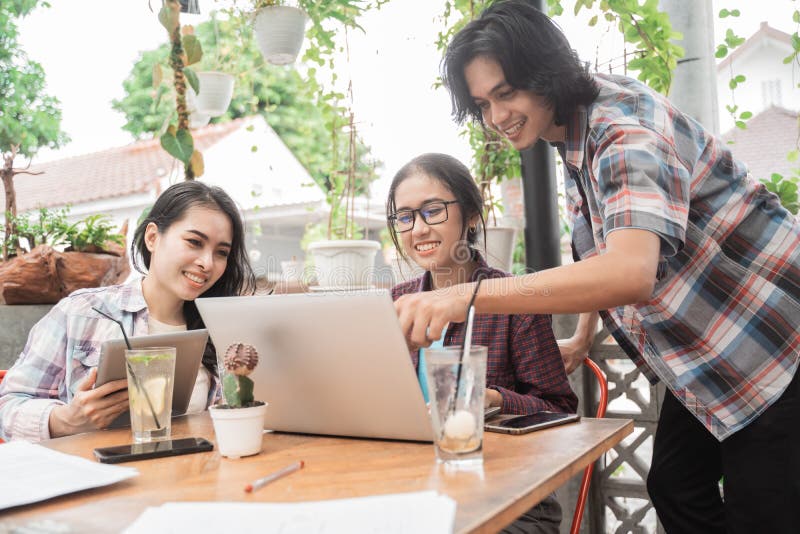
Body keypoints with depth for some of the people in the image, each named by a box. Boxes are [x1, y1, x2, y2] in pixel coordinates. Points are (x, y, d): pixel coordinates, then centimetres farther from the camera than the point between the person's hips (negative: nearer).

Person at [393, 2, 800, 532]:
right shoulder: (571, 135, 3)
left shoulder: (627, 128, -27)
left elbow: (630, 272, -46)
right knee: (673, 489, 10)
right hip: (703, 352, 9)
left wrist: (468, 295, -52)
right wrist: (583, 338, 13)